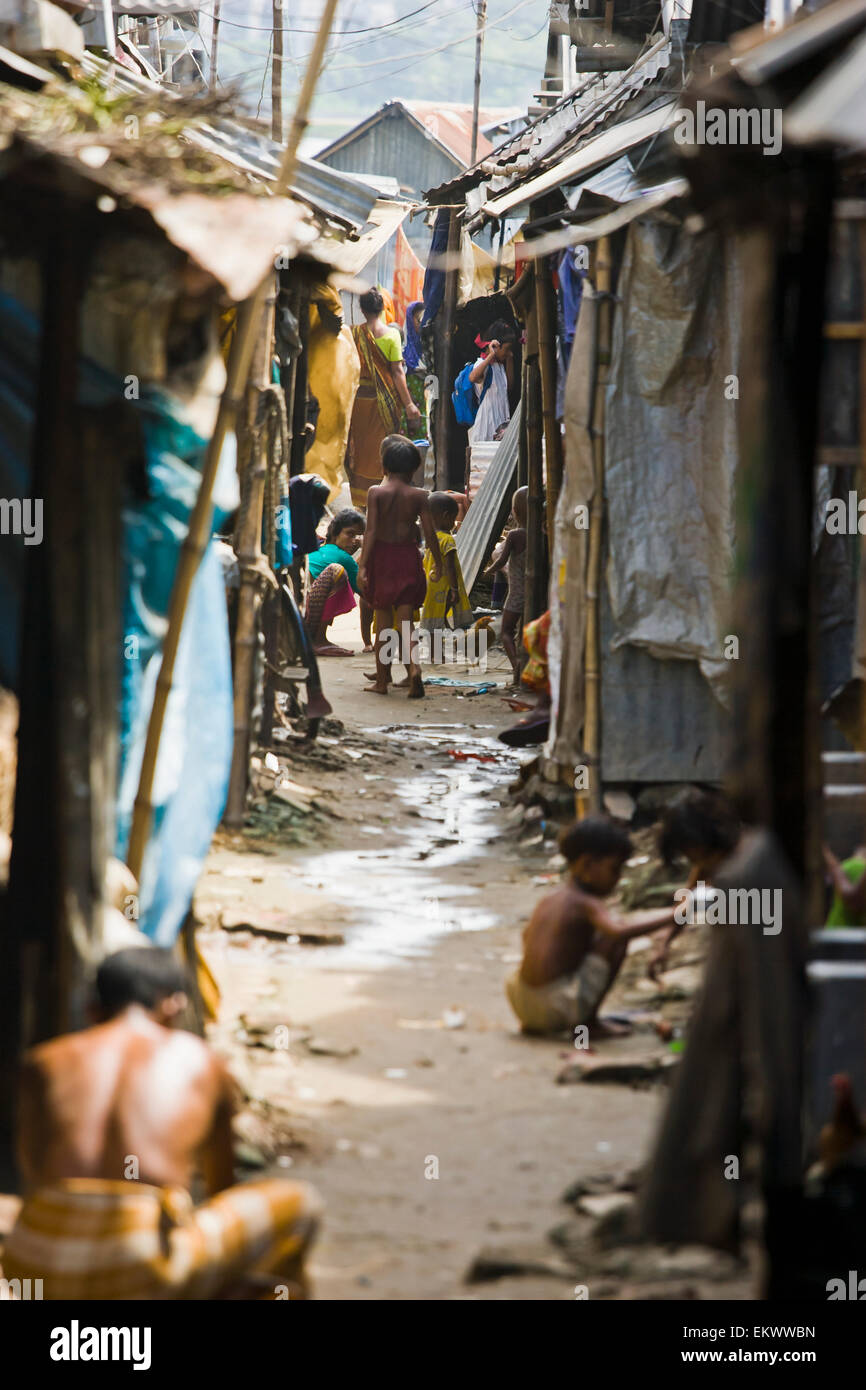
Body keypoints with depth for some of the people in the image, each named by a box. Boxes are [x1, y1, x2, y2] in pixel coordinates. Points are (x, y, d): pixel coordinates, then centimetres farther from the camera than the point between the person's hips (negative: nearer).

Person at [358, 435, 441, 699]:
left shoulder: (376, 493, -5)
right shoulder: (418, 496, -1)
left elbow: (371, 531, -12)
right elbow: (430, 533, 0)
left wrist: (362, 565, -13)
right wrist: (438, 564, 12)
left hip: (382, 557, -1)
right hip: (408, 558, 1)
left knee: (383, 619, 9)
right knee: (405, 621, 3)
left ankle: (382, 680, 16)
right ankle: (413, 668, -21)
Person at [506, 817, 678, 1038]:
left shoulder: (547, 901, 15)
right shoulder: (586, 904, -8)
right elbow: (620, 929, -28)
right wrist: (673, 914, -22)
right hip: (558, 1008, -8)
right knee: (617, 936, -5)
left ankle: (533, 1023, 20)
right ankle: (590, 1021, 0)